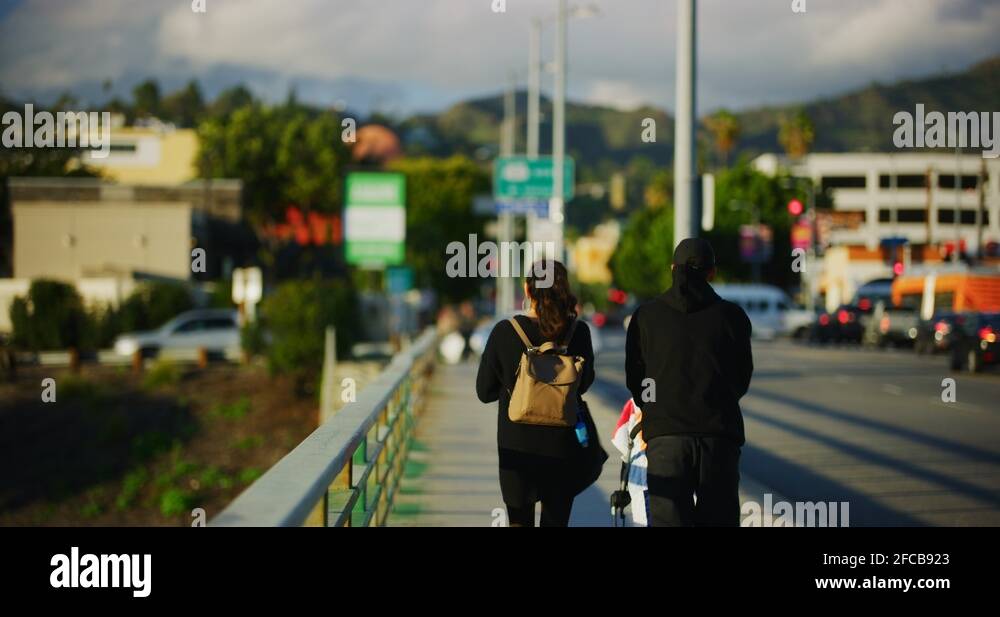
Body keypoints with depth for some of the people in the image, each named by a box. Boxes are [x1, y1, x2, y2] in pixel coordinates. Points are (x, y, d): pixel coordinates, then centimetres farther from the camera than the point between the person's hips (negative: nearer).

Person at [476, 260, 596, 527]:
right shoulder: (578, 332, -8)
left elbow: (484, 391, -1)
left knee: (519, 519, 10)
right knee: (556, 520, 12)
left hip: (516, 445, -1)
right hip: (563, 445, 1)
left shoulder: (504, 332, -10)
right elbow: (584, 383, 7)